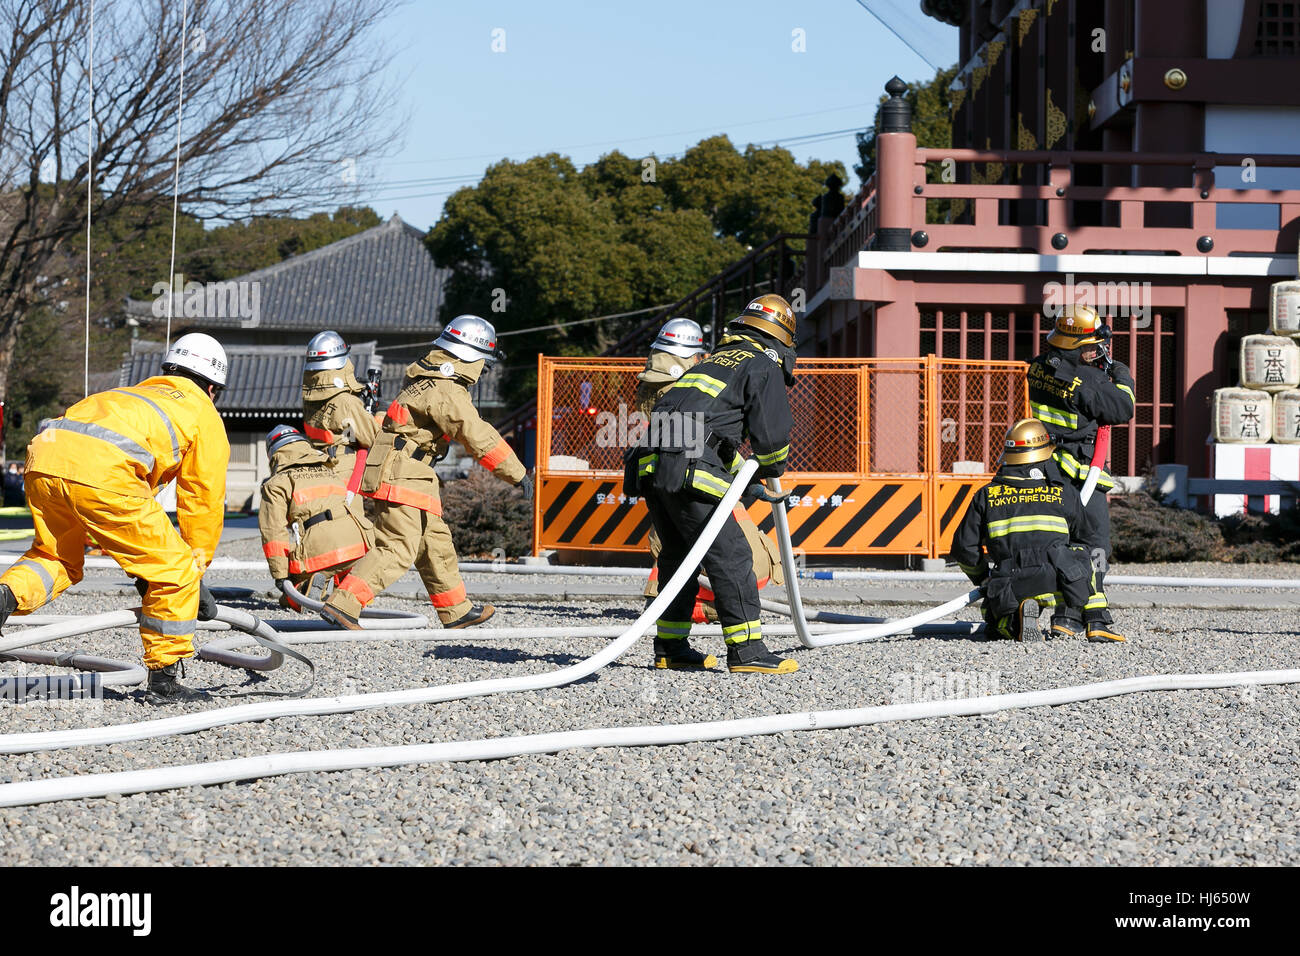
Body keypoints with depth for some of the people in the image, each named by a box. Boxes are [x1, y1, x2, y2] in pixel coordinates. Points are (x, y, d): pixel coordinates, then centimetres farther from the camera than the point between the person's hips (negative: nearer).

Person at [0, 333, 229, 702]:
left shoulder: (135, 394, 42)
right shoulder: (205, 415, 25)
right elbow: (203, 501, 23)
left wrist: (141, 565, 46)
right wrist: (199, 570, 32)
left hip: (42, 455, 6)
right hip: (101, 470, -6)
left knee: (54, 557, 28)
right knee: (175, 573, 8)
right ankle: (165, 680, 12)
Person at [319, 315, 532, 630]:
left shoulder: (424, 375, 13)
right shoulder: (445, 392, -18)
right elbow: (480, 438, -20)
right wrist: (518, 474, -15)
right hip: (402, 476, -10)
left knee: (435, 542, 16)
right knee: (397, 549, -14)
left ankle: (457, 611, 25)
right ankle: (341, 605, -22)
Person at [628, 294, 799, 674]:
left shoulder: (717, 359, 31)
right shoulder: (764, 365, 7)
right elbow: (771, 433, 0)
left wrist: (751, 478, 40)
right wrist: (772, 469, 22)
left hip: (651, 467, 8)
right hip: (689, 471, -8)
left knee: (677, 556, 19)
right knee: (730, 555, -5)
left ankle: (670, 647, 23)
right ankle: (746, 650, -8)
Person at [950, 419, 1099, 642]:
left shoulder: (986, 495, 10)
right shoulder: (1065, 493, 9)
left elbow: (965, 548, 13)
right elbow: (1082, 536, 25)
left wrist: (983, 579, 32)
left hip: (1010, 590, 0)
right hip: (1057, 585, 0)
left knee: (995, 621, 30)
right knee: (1079, 554, 31)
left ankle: (1016, 623, -6)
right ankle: (1068, 617, 15)